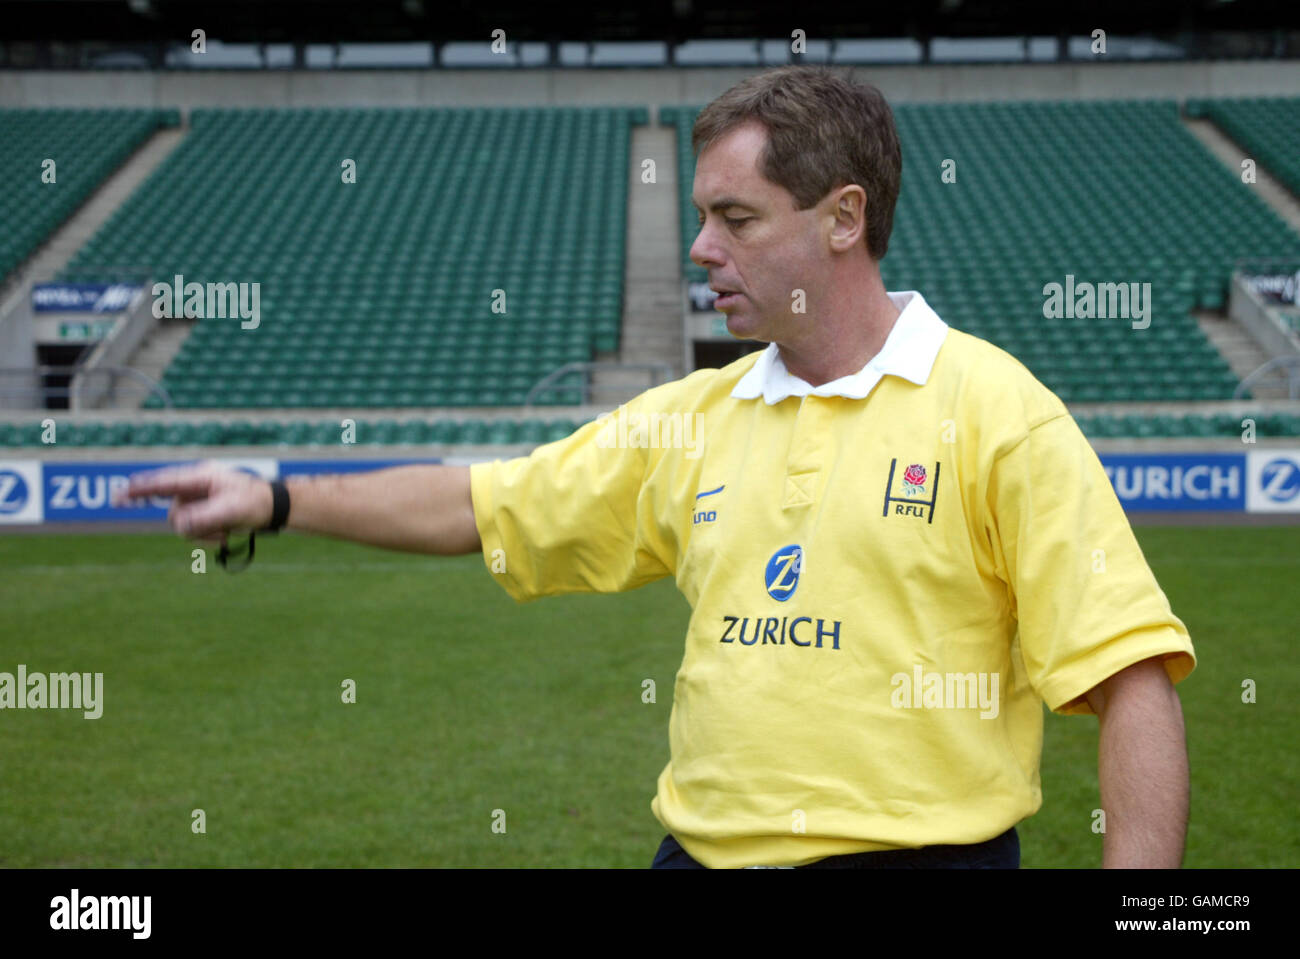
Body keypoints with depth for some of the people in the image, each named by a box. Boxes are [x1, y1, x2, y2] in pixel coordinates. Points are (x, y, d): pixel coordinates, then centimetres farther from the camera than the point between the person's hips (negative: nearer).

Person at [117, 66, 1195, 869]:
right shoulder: (693, 419, 9)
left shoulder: (995, 412, -9)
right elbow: (486, 504, 17)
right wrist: (277, 500, 14)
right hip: (704, 846, 5)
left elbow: (1131, 676, -13)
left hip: (923, 844, -5)